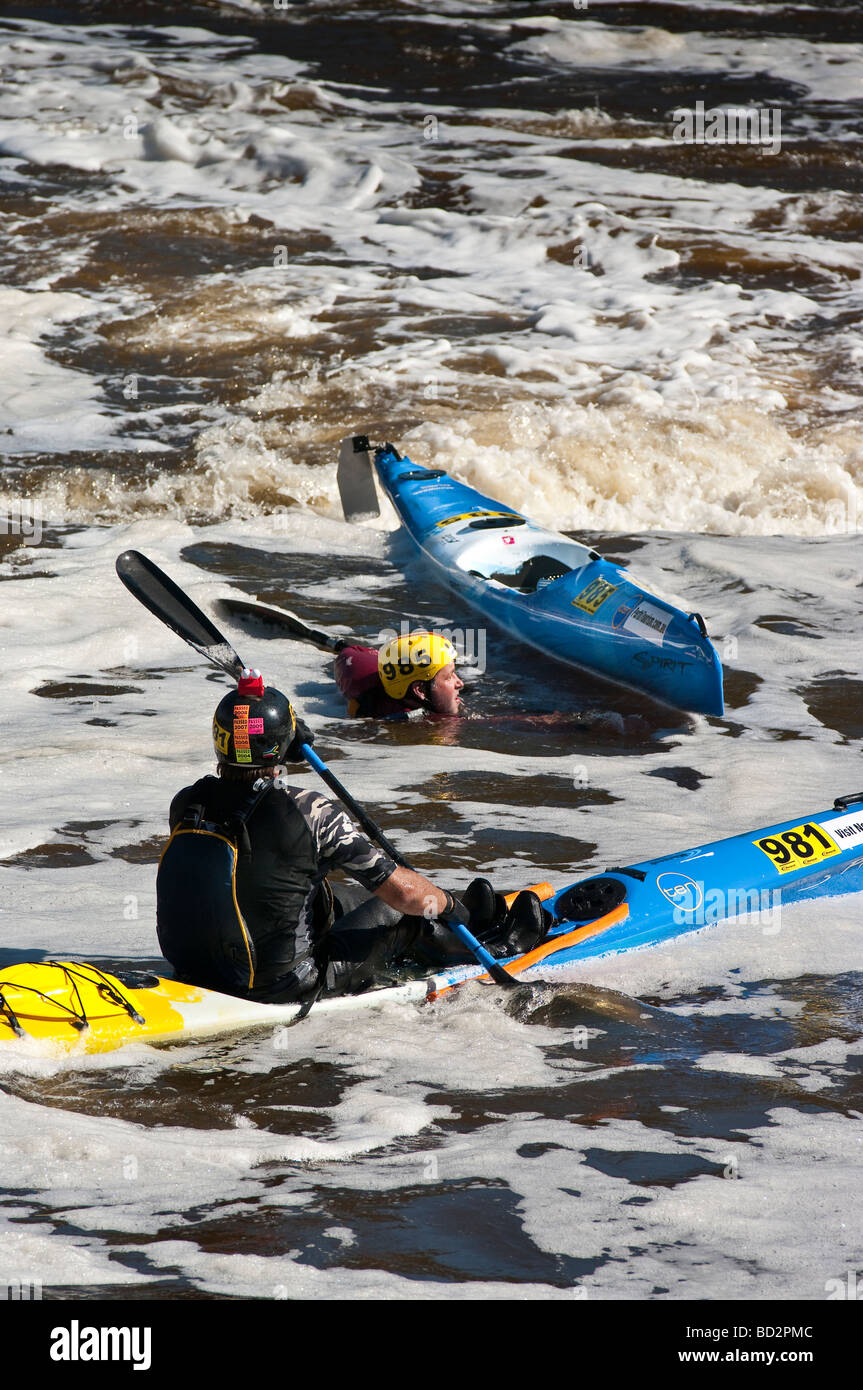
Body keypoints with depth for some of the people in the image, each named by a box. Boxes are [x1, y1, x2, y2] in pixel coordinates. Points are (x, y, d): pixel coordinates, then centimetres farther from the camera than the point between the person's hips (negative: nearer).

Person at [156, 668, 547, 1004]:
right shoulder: (309, 813, -22)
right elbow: (404, 892, -12)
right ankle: (497, 947, 46)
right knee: (399, 914, 16)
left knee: (329, 898, 30)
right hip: (284, 989, -6)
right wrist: (450, 904, 8)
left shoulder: (185, 804, -7)